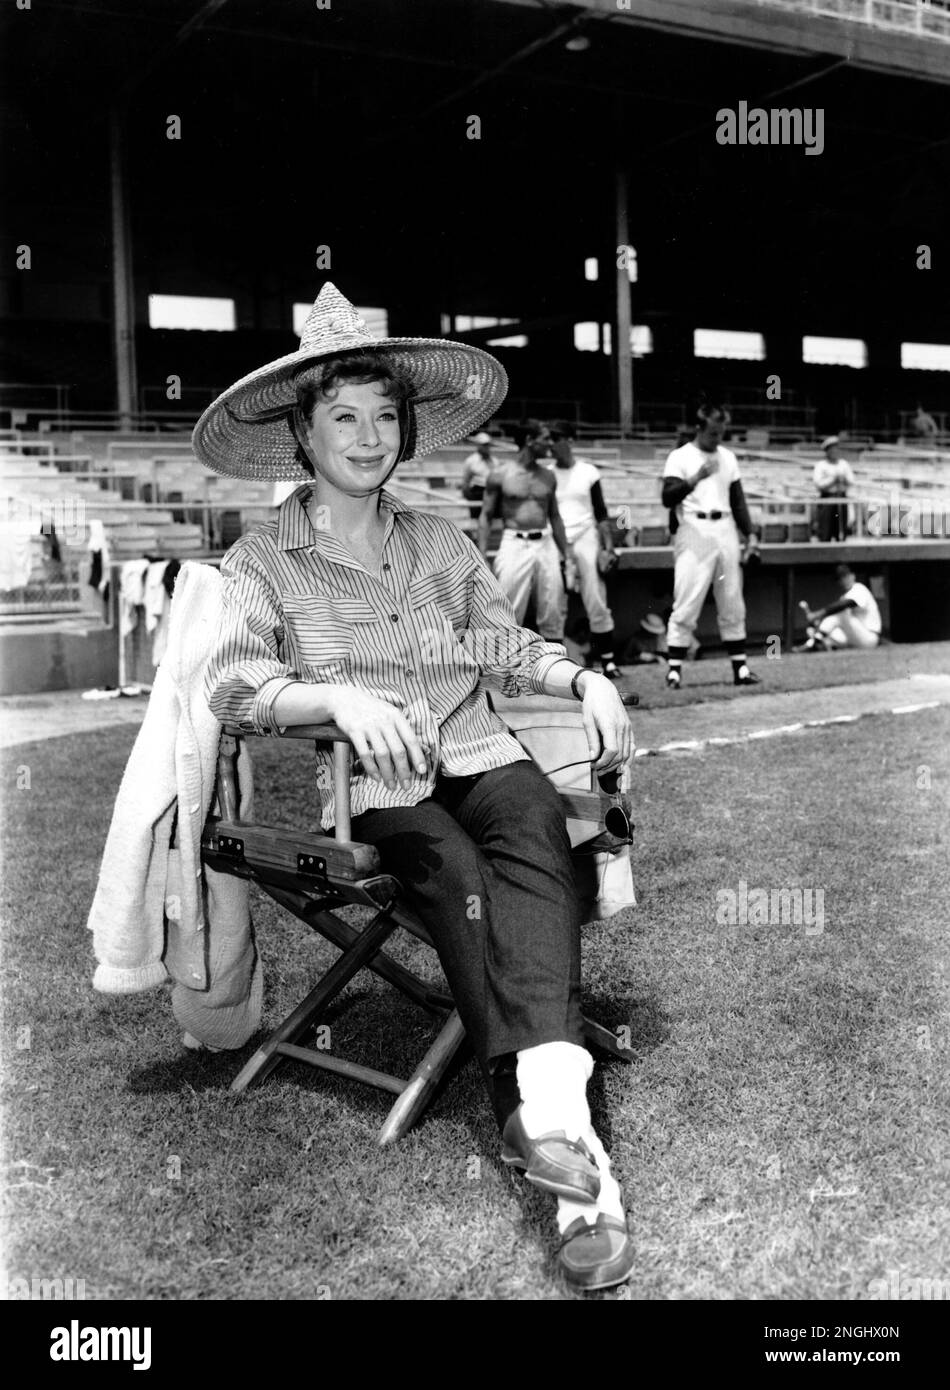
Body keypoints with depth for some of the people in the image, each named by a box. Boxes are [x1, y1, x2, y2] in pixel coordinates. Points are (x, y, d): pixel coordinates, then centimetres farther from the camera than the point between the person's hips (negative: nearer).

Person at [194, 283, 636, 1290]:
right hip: (362, 785, -3)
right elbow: (233, 682, -8)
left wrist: (587, 680, -1)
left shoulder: (439, 543, 22)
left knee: (533, 831, -31)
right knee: (457, 872, -32)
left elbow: (506, 647, 20)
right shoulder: (260, 561, 7)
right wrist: (339, 697, -28)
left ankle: (549, 1116, -44)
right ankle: (572, 1161, -35)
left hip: (473, 754, 3)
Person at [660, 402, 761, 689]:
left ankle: (740, 667, 12)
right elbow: (668, 497, -14)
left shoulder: (728, 457, 15)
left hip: (725, 531, 6)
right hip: (694, 531, -5)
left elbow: (738, 500, 18)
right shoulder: (680, 457, -2)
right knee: (686, 604, -9)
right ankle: (674, 669, -5)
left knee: (733, 605, 7)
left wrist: (750, 534, 10)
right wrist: (696, 478, -27)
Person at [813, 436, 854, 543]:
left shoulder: (844, 464, 12)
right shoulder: (821, 465, 0)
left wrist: (844, 479, -12)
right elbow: (819, 484, -10)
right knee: (825, 532, -6)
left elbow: (852, 482, 7)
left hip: (842, 498, 4)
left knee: (842, 529, 4)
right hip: (826, 499, -4)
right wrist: (833, 479, -13)